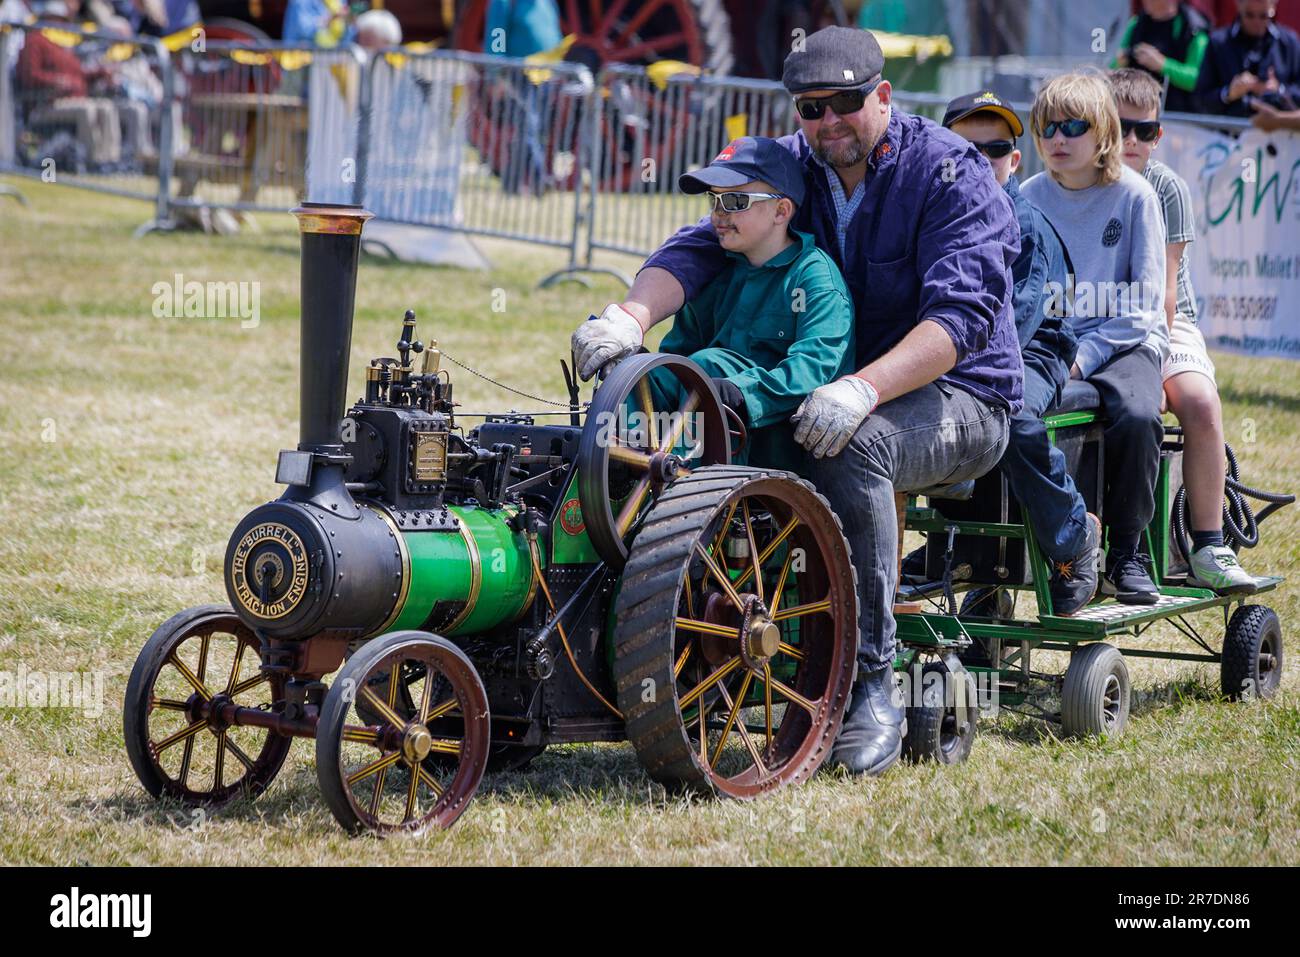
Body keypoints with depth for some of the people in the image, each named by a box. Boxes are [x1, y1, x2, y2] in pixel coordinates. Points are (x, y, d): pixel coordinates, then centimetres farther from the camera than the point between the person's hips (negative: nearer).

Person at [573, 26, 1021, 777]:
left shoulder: (950, 174, -13)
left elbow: (961, 313, -25)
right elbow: (699, 248, -7)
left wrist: (862, 390, -40)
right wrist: (631, 316, -30)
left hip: (959, 400, -6)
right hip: (825, 392, 6)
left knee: (852, 445, -37)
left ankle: (874, 687, -32)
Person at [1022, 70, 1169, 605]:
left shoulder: (1134, 195, -2)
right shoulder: (1029, 198, 7)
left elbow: (1143, 303, -4)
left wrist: (1083, 356, -15)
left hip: (1123, 341, -2)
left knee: (1135, 413, -34)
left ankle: (1126, 552, -16)